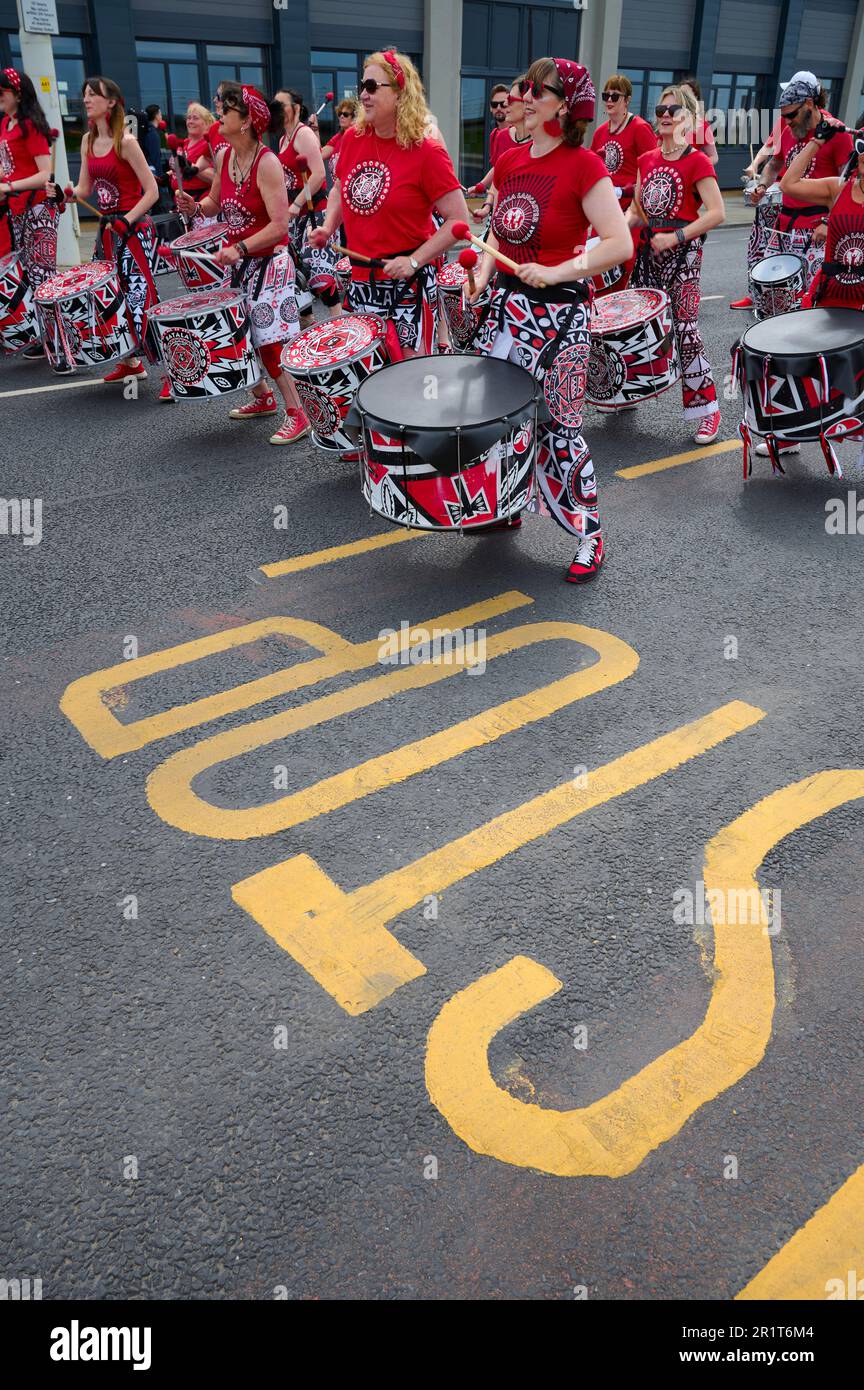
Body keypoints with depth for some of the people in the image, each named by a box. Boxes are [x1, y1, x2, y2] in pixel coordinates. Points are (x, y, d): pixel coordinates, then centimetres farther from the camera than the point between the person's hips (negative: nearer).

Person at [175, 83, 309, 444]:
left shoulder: (267, 163, -18)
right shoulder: (224, 157, 5)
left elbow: (279, 226, -23)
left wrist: (241, 247, -31)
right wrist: (194, 207, -2)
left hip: (268, 262, -8)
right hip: (237, 263, 8)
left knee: (269, 340, -11)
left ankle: (296, 414, -1)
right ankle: (262, 397, 30)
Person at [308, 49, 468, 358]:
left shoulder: (427, 153, -12)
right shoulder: (352, 139, 4)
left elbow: (459, 220, -13)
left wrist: (415, 261, -20)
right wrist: (327, 227, 3)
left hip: (407, 283, -6)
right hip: (361, 278, 6)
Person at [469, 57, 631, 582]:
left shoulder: (584, 166, -12)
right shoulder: (510, 160, 7)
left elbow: (620, 244, -18)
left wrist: (557, 272, -24)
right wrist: (484, 271, 2)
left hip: (560, 310, -7)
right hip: (508, 302, 7)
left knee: (559, 426, -3)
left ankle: (590, 535, 10)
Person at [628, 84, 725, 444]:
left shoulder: (696, 162, -7)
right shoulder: (647, 160, 11)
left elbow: (717, 213, -14)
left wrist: (676, 236, -21)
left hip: (683, 252, -6)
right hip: (649, 248, 7)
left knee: (685, 331, -12)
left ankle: (708, 411, -5)